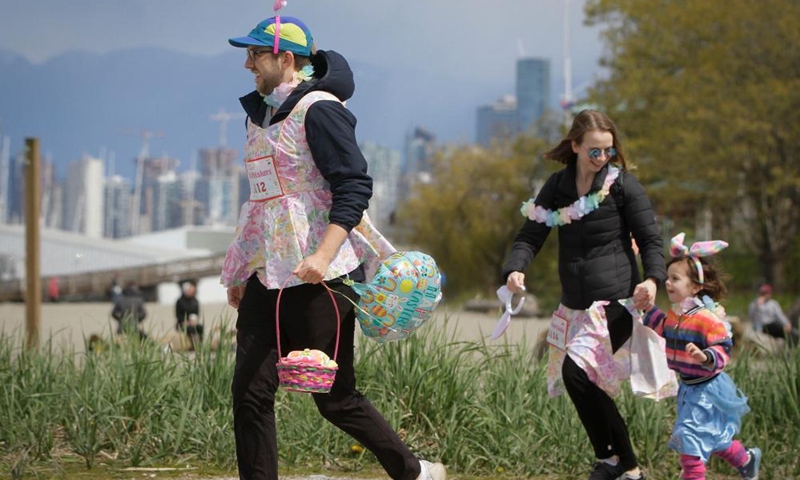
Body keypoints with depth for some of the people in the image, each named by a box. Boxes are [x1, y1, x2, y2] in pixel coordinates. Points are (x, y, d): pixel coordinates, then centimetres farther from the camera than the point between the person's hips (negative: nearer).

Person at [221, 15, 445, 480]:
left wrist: (322, 256, -27)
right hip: (268, 276, 8)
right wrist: (240, 272, 24)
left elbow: (354, 188, -17)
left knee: (335, 397, -2)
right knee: (250, 393, -1)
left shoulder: (318, 110, -9)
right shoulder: (261, 113, 17)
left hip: (319, 277, -8)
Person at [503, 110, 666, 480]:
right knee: (585, 384, 6)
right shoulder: (557, 187, 7)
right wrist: (515, 269, -16)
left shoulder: (623, 185, -4)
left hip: (615, 302, -6)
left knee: (576, 371, -21)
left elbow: (650, 239, -3)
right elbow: (531, 235, 5)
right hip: (574, 306, 6)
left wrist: (653, 278, -23)